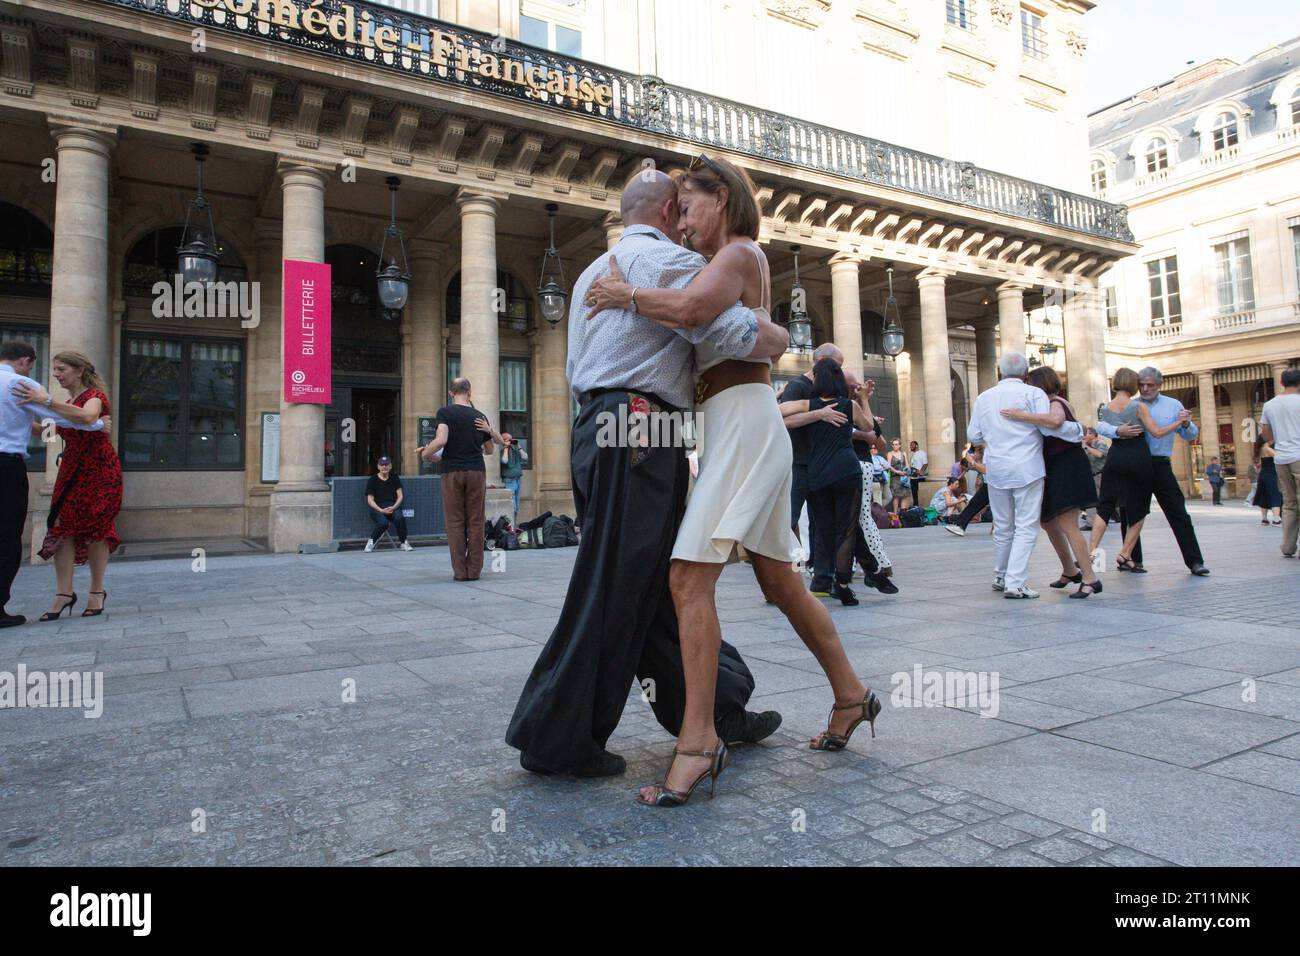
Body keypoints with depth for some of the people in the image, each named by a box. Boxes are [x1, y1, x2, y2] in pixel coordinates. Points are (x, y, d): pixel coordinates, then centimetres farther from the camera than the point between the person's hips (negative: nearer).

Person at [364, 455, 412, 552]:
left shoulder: (394, 478, 16)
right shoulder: (373, 480, 7)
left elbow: (400, 495, 10)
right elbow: (370, 500, 1)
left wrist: (393, 507, -9)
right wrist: (381, 510, -14)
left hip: (393, 507, 2)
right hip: (377, 508, -2)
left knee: (399, 518, -32)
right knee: (383, 522, -34)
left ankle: (404, 543, -13)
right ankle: (371, 541, -7)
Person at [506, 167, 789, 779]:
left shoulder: (592, 272, 25)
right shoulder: (670, 260, -3)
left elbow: (576, 372, 27)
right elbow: (741, 336, -13)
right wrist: (780, 337, 6)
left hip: (595, 426, 10)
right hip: (639, 437, -10)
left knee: (658, 589, 11)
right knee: (612, 593, -4)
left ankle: (714, 710, 22)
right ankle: (557, 739, 4)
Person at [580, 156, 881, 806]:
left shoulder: (739, 252, -4)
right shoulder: (738, 263, 25)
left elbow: (689, 308, -26)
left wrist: (624, 293, -11)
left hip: (744, 423, -10)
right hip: (734, 428, 10)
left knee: (689, 577, -17)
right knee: (779, 581, 14)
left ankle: (698, 739, -15)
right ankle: (850, 695, 27)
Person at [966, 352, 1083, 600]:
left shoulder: (984, 397, 9)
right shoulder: (1033, 394, -4)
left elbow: (973, 435, 10)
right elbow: (1049, 425, -14)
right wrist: (1079, 430, 1)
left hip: (996, 470, 5)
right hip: (1027, 469, -5)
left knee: (1002, 527, 16)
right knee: (1026, 528, -2)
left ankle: (1001, 577, 27)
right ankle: (1015, 583, -8)